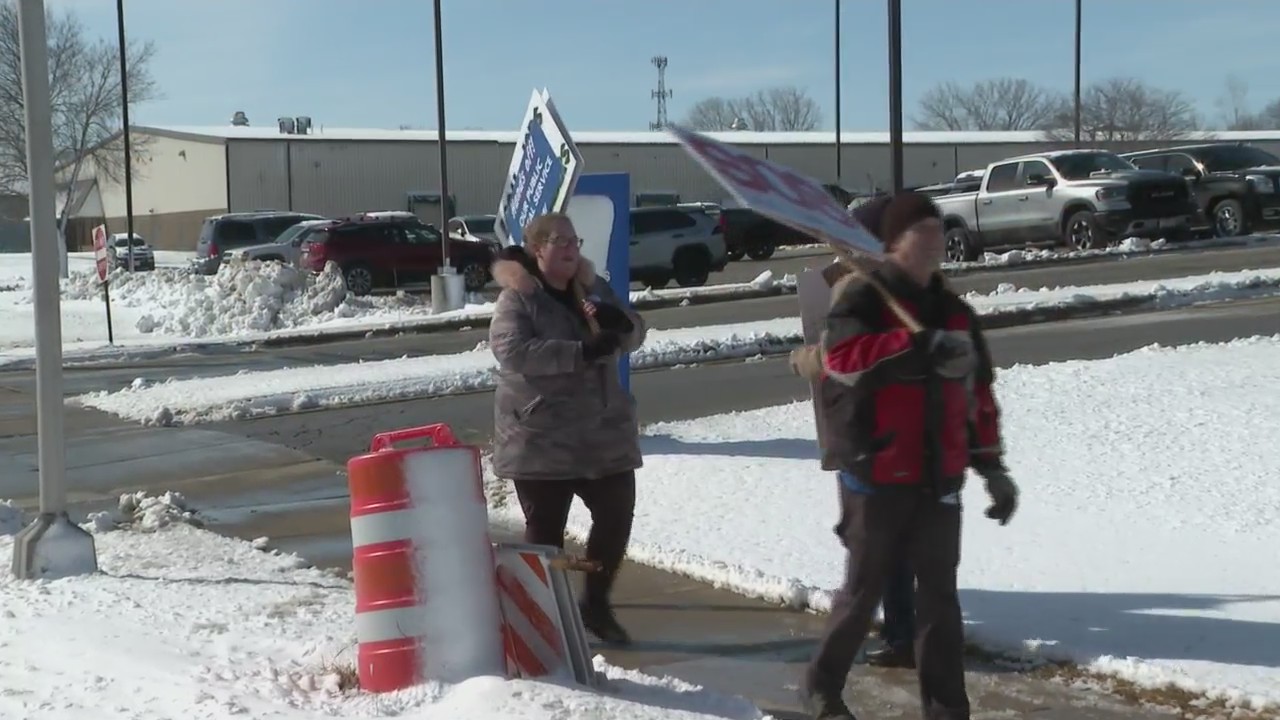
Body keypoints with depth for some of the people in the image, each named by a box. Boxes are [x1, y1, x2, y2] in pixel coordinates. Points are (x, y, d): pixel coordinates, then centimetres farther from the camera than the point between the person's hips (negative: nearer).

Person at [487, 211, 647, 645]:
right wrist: (581, 352, -30)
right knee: (545, 529, 0)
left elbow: (634, 336, 12)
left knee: (616, 516, 10)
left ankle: (596, 604, 28)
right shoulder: (516, 298, -9)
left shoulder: (592, 288, 10)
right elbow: (513, 351, -25)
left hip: (603, 432, 6)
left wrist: (619, 321, -13)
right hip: (540, 438, -6)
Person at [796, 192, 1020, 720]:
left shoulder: (955, 313, 12)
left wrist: (992, 467, 13)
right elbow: (842, 358, -28)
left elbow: (978, 396, 17)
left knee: (940, 595, 7)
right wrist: (917, 345, -35)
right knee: (863, 591, 6)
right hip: (876, 476, -5)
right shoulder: (862, 297, -8)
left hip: (938, 479, 5)